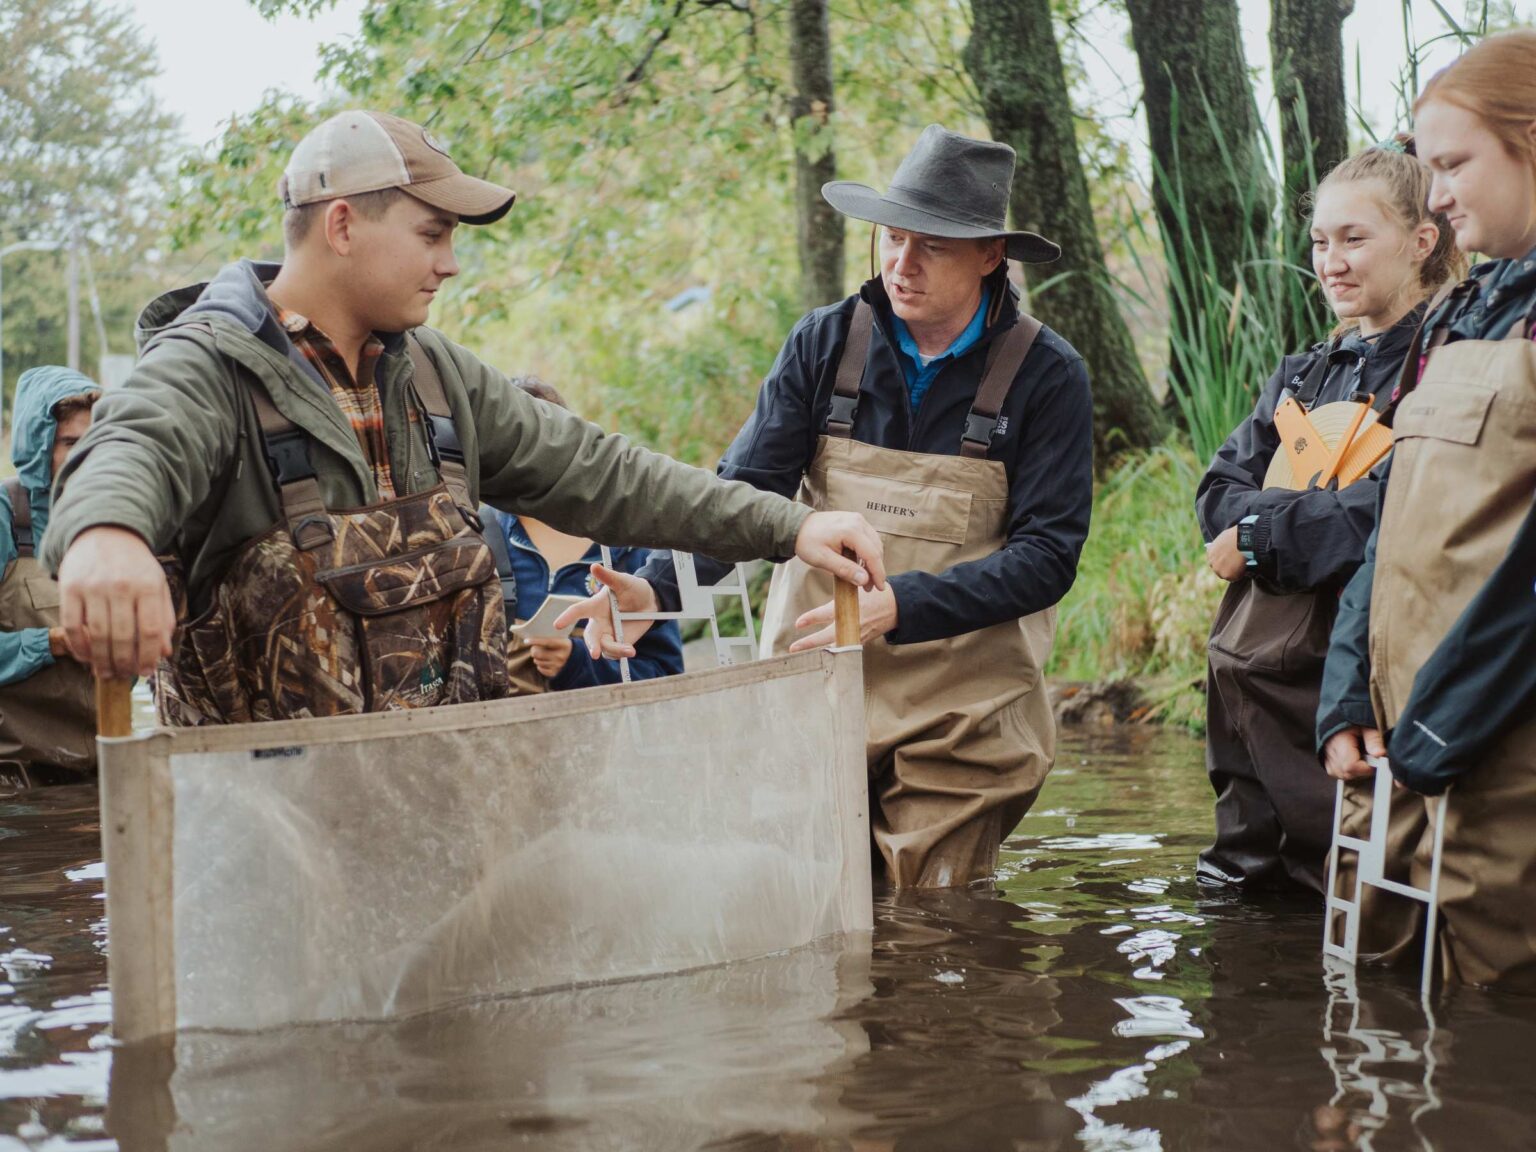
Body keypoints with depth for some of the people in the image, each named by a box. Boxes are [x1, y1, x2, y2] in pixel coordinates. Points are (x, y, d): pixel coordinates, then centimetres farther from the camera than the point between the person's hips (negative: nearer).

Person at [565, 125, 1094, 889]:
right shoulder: (826, 345, 1)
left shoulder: (1044, 374, -5)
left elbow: (1046, 555, -9)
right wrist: (654, 587, -21)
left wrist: (898, 606, -23)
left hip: (960, 720, -2)